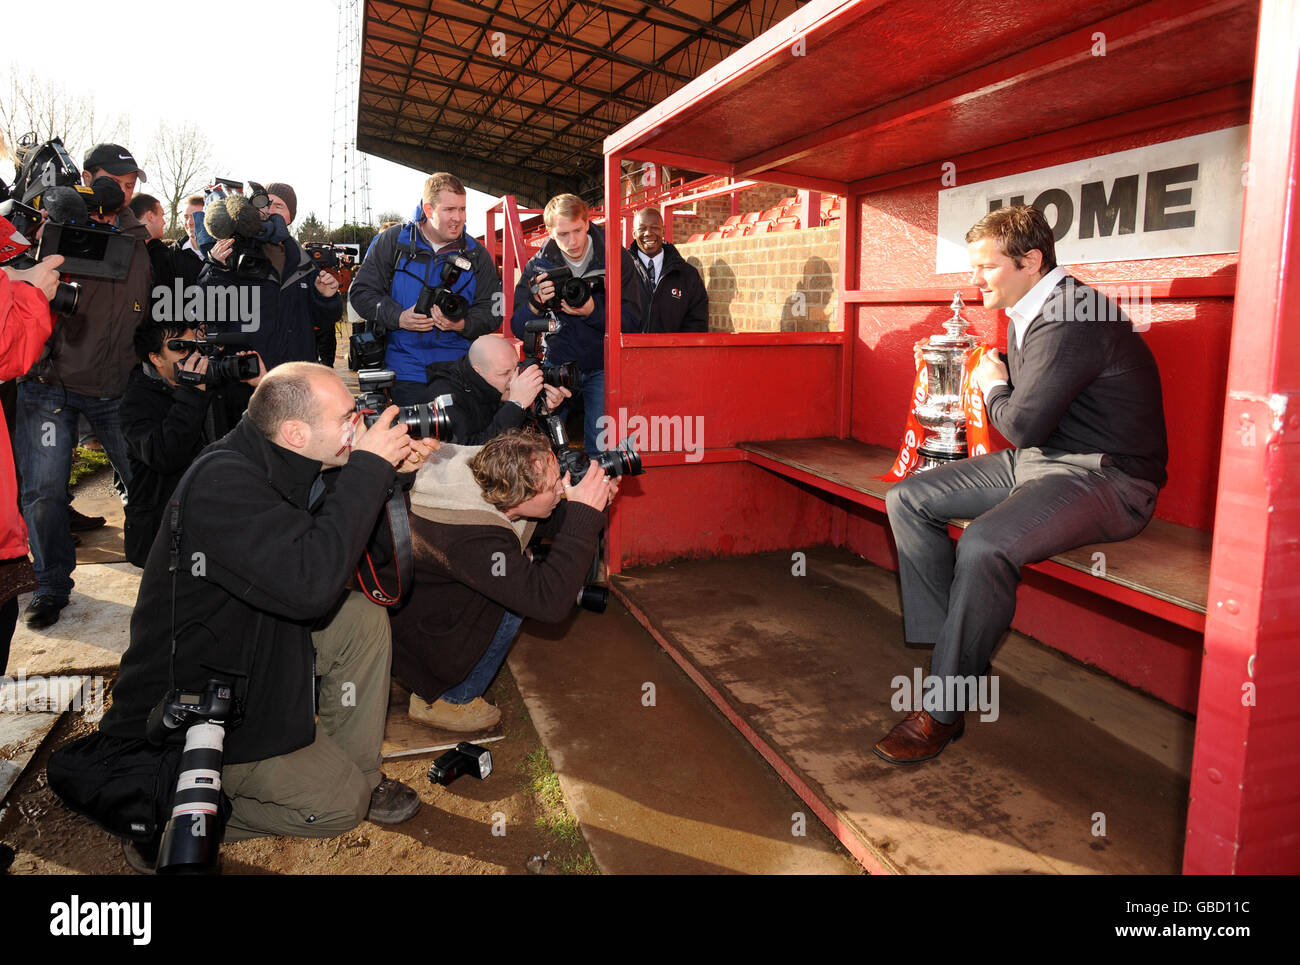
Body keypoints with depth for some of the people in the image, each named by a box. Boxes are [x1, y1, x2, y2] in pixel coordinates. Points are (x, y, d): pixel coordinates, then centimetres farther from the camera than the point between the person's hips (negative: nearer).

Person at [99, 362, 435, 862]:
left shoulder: (286, 466, -3)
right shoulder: (221, 483, -30)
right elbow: (310, 584, -41)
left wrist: (388, 472, -7)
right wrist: (369, 468, -34)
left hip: (257, 646, 9)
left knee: (363, 618, -4)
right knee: (338, 803, -8)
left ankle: (359, 771, 7)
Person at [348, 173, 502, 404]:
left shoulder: (477, 255, 7)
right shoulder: (393, 241, 2)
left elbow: (491, 313, 5)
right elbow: (361, 292, 2)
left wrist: (462, 324, -16)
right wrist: (399, 317, -15)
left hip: (459, 368, 1)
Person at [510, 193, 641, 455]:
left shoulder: (618, 259, -5)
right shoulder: (537, 266, -2)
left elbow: (633, 321, -10)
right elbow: (519, 331, -4)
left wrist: (593, 311, -27)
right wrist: (535, 304, -25)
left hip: (602, 367, -1)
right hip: (556, 364, 2)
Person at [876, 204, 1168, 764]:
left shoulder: (1071, 319, -21)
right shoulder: (1025, 314, 11)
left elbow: (1022, 424, -22)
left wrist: (993, 388, -3)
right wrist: (997, 386, 4)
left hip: (1105, 479, -10)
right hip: (1037, 462, 10)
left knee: (983, 546, -35)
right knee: (907, 500, 1)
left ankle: (945, 710, -18)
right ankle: (955, 649, 4)